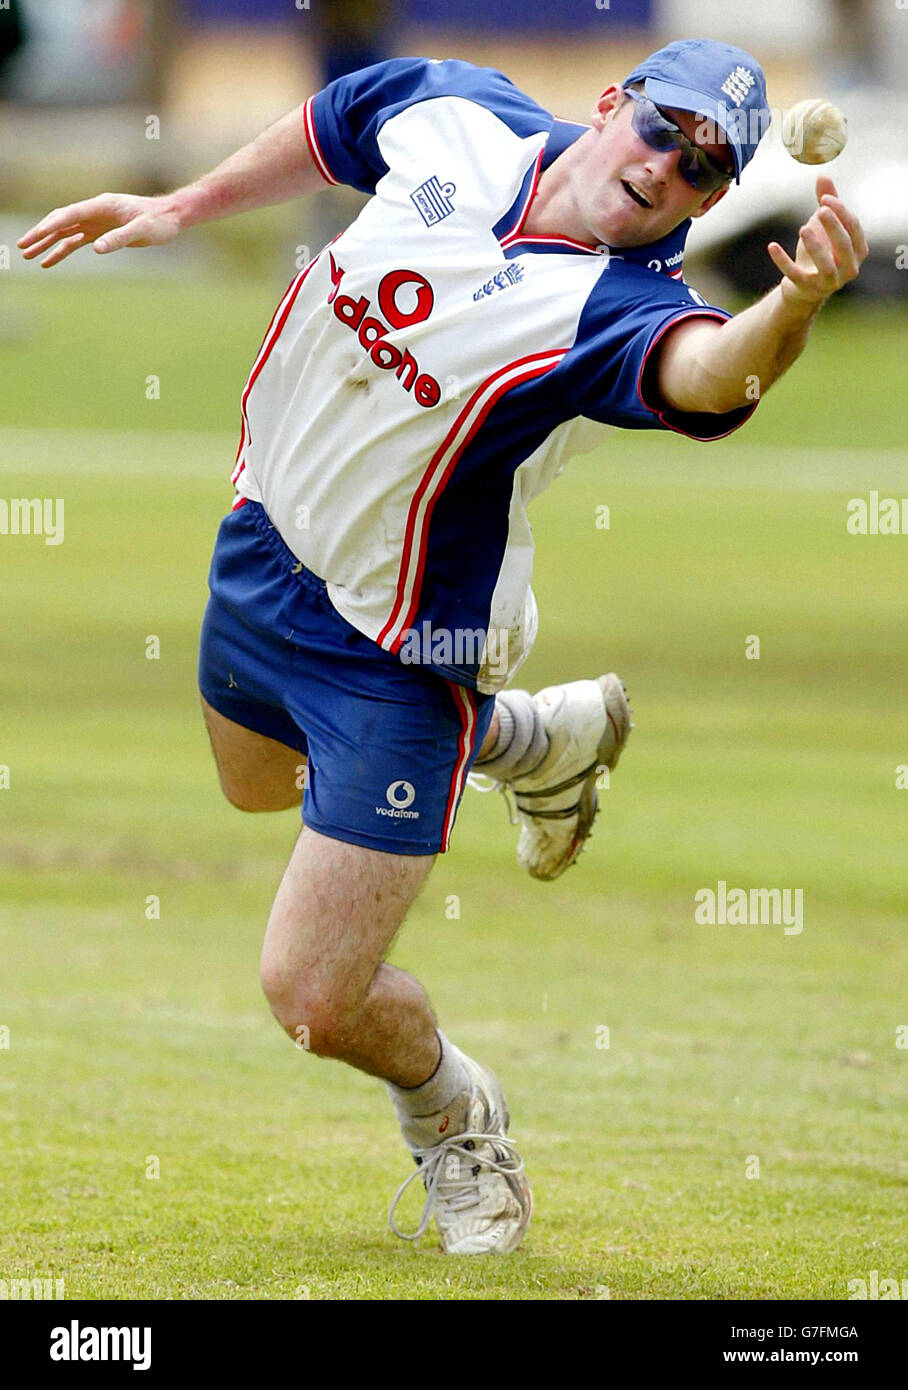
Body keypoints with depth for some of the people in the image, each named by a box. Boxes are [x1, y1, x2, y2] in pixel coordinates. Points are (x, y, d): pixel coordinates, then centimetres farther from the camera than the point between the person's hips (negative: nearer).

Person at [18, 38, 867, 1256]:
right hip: (268, 547, 7)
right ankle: (537, 737, 53)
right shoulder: (459, 117, -11)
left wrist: (795, 305, -74)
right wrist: (182, 207, 13)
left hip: (397, 659, -7)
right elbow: (330, 128, 12)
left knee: (315, 1002, -6)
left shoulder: (620, 307, -30)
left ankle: (452, 1112, 28)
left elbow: (710, 372, -54)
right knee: (256, 783, 36)